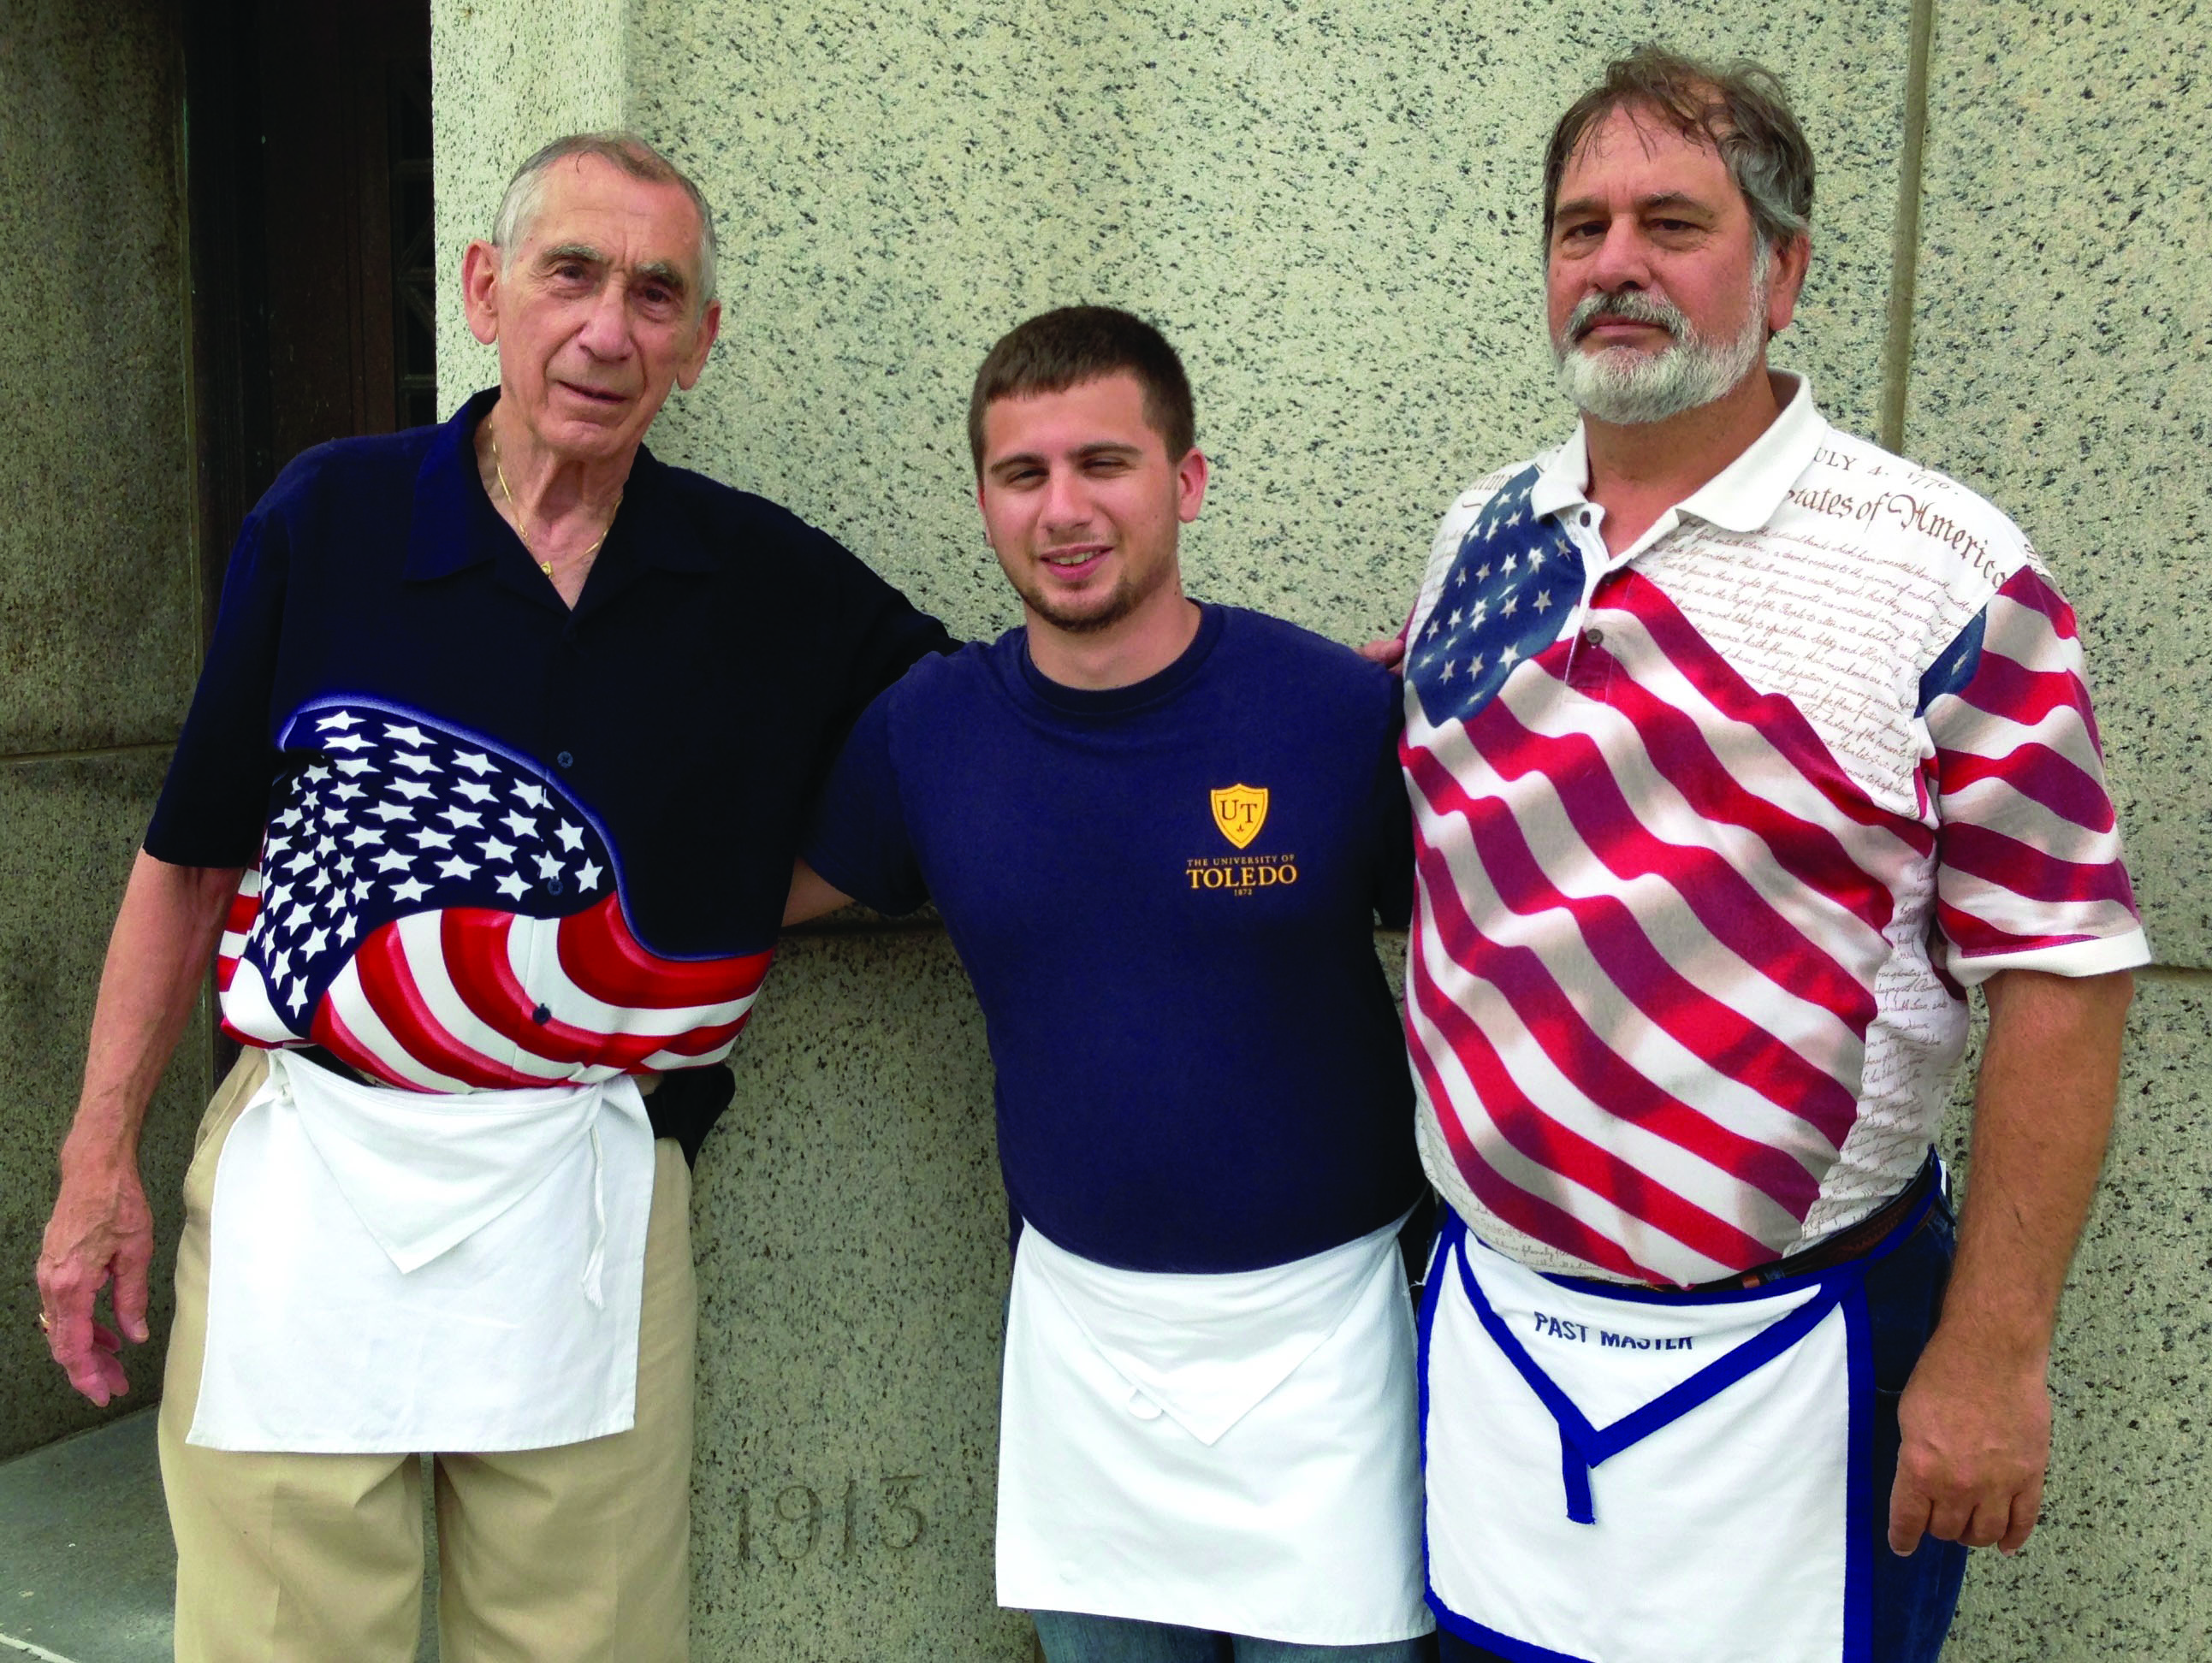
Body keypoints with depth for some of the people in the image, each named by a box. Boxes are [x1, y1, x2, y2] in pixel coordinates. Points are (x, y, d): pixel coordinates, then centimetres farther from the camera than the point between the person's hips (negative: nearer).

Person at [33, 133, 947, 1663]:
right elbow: (193, 855, 4)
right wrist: (100, 1160, 3)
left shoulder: (770, 584, -1)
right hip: (308, 1171, 0)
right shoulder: (326, 519, -2)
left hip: (586, 1188, 1)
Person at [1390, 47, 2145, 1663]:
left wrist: (1993, 1354, -12)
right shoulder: (1481, 537, 3)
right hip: (1486, 1315, 5)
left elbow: (2061, 970, -12)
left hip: (1790, 1349, -4)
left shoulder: (1949, 575, -12)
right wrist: (1453, 1169, 10)